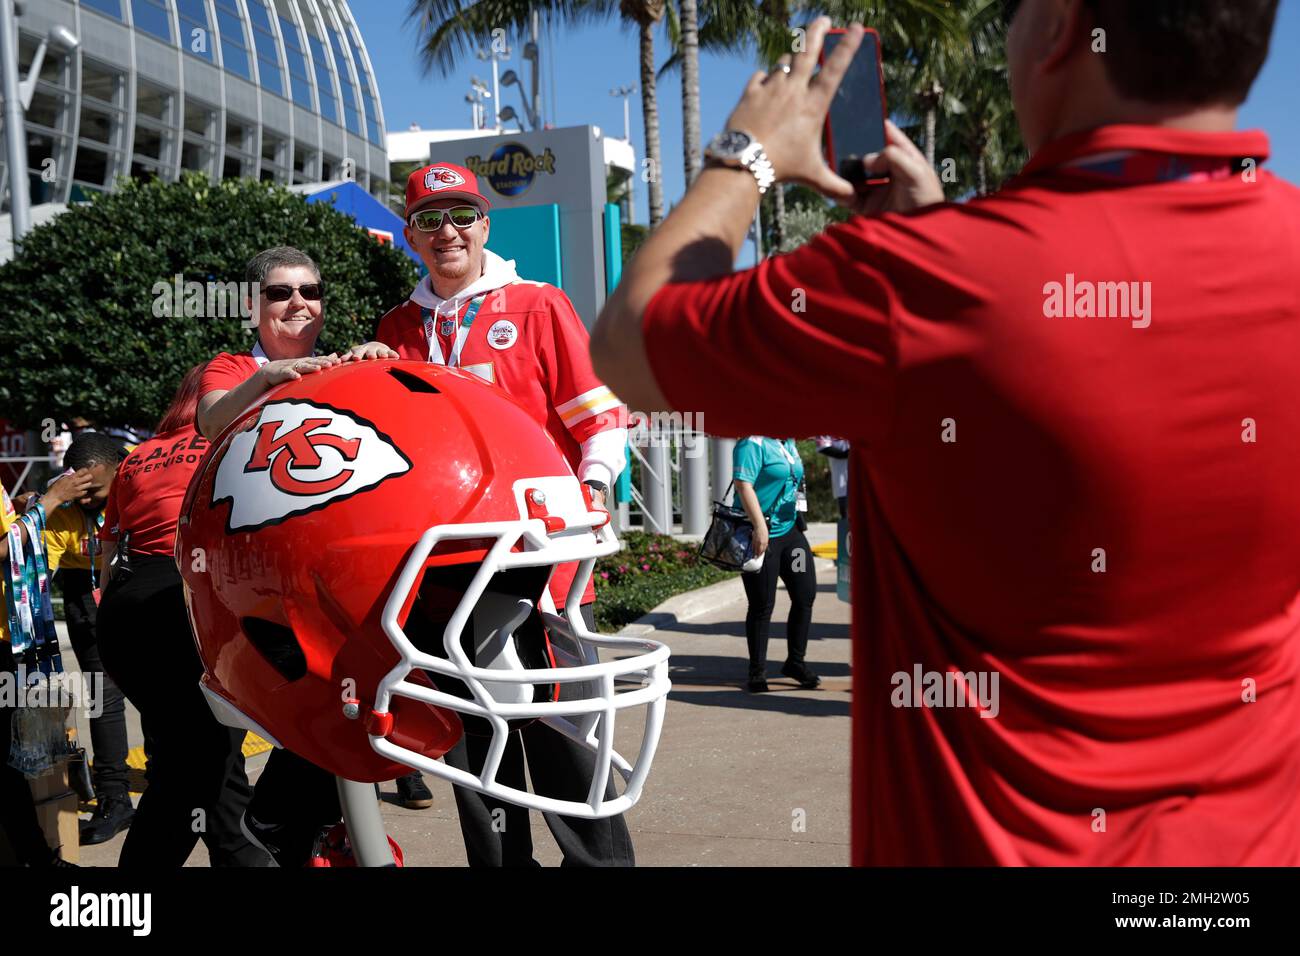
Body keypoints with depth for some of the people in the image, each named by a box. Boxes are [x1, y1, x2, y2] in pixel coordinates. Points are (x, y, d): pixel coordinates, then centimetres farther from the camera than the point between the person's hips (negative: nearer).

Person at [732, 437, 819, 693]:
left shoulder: (789, 443, 13)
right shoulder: (753, 443, -14)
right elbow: (743, 484, -23)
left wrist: (798, 521, 20)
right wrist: (760, 526, -28)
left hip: (790, 530, 8)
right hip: (761, 535, -8)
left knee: (805, 595, 6)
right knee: (762, 605, 0)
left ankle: (795, 662, 22)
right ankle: (757, 672, 14)